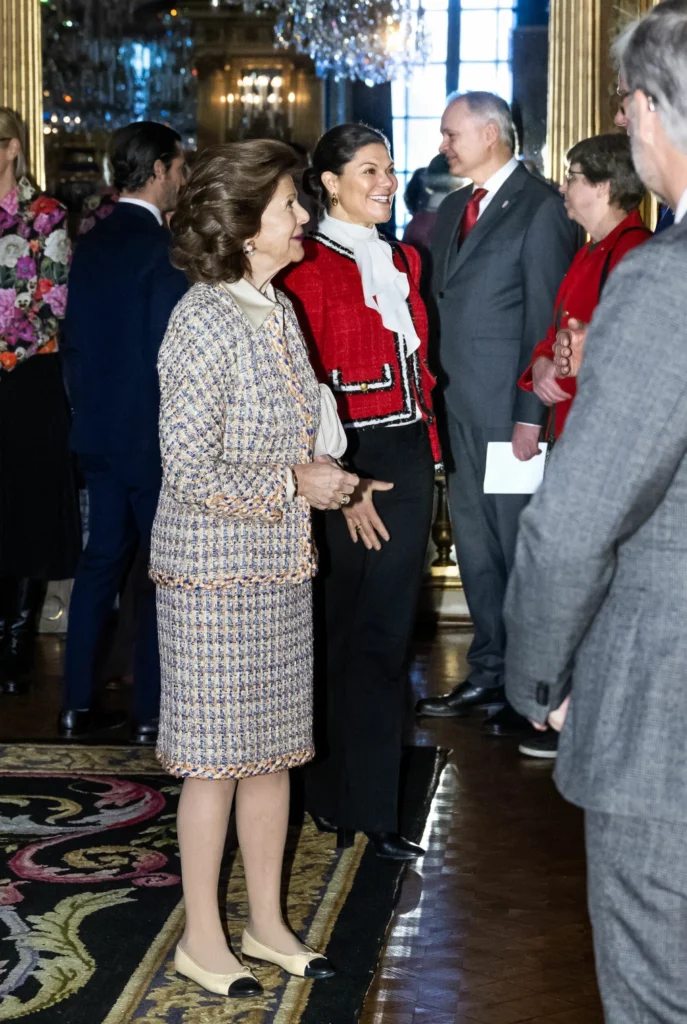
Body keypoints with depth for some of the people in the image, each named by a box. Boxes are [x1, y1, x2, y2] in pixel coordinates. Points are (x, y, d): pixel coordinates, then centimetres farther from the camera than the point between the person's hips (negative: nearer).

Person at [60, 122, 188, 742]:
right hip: (154, 434, -8)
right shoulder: (162, 248, -16)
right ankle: (153, 713, 8)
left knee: (103, 558, 14)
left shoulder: (90, 246, 7)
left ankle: (78, 704, 19)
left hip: (99, 429, 8)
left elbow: (75, 341, 12)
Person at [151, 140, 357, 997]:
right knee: (217, 756, 3)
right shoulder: (204, 322, -18)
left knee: (273, 748, 14)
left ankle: (266, 923, 28)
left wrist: (328, 480, 1)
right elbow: (190, 471, -20)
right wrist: (296, 484, -14)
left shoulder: (278, 312, 8)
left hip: (280, 566, 8)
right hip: (212, 569, -8)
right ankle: (201, 937, 19)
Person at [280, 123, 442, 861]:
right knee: (352, 636, 1)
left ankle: (360, 801, 22)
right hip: (348, 466, -7)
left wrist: (427, 453, 8)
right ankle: (353, 803, 13)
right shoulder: (310, 267, -9)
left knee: (387, 634, 11)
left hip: (408, 460, 7)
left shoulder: (401, 261, 15)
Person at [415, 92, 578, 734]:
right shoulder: (452, 210, 17)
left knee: (521, 549, 0)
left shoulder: (540, 206, -8)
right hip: (457, 409, 8)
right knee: (475, 549, 14)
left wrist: (532, 415, -17)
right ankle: (488, 674, 25)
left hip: (510, 410, -8)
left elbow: (546, 318, -13)